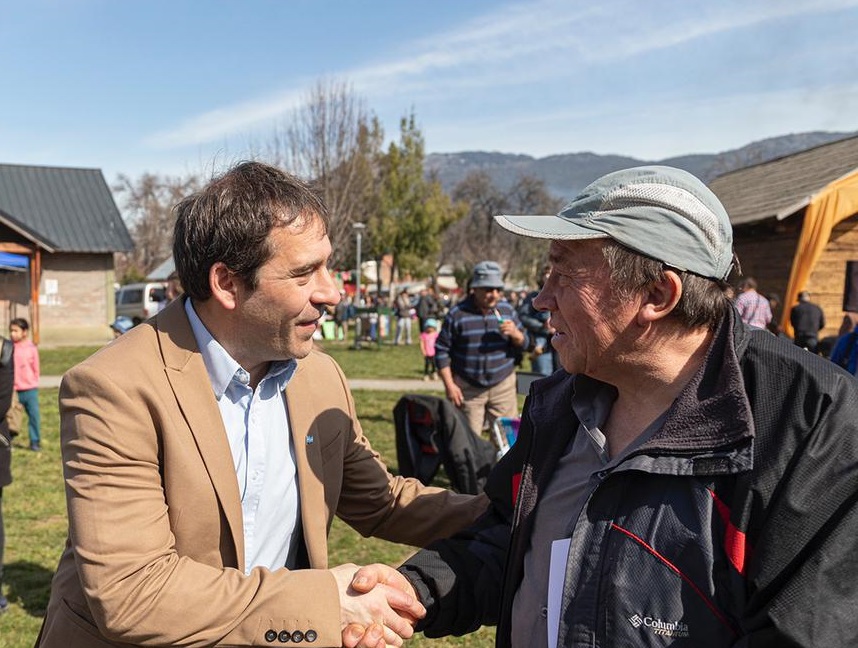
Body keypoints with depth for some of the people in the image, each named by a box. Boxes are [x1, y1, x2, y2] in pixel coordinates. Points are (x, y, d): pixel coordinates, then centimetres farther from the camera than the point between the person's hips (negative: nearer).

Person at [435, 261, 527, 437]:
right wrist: (449, 385, -8)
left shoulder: (506, 310, 4)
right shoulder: (457, 314, -6)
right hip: (468, 389, -2)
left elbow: (523, 343, 12)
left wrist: (515, 333, -12)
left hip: (503, 386, 3)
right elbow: (442, 350, -2)